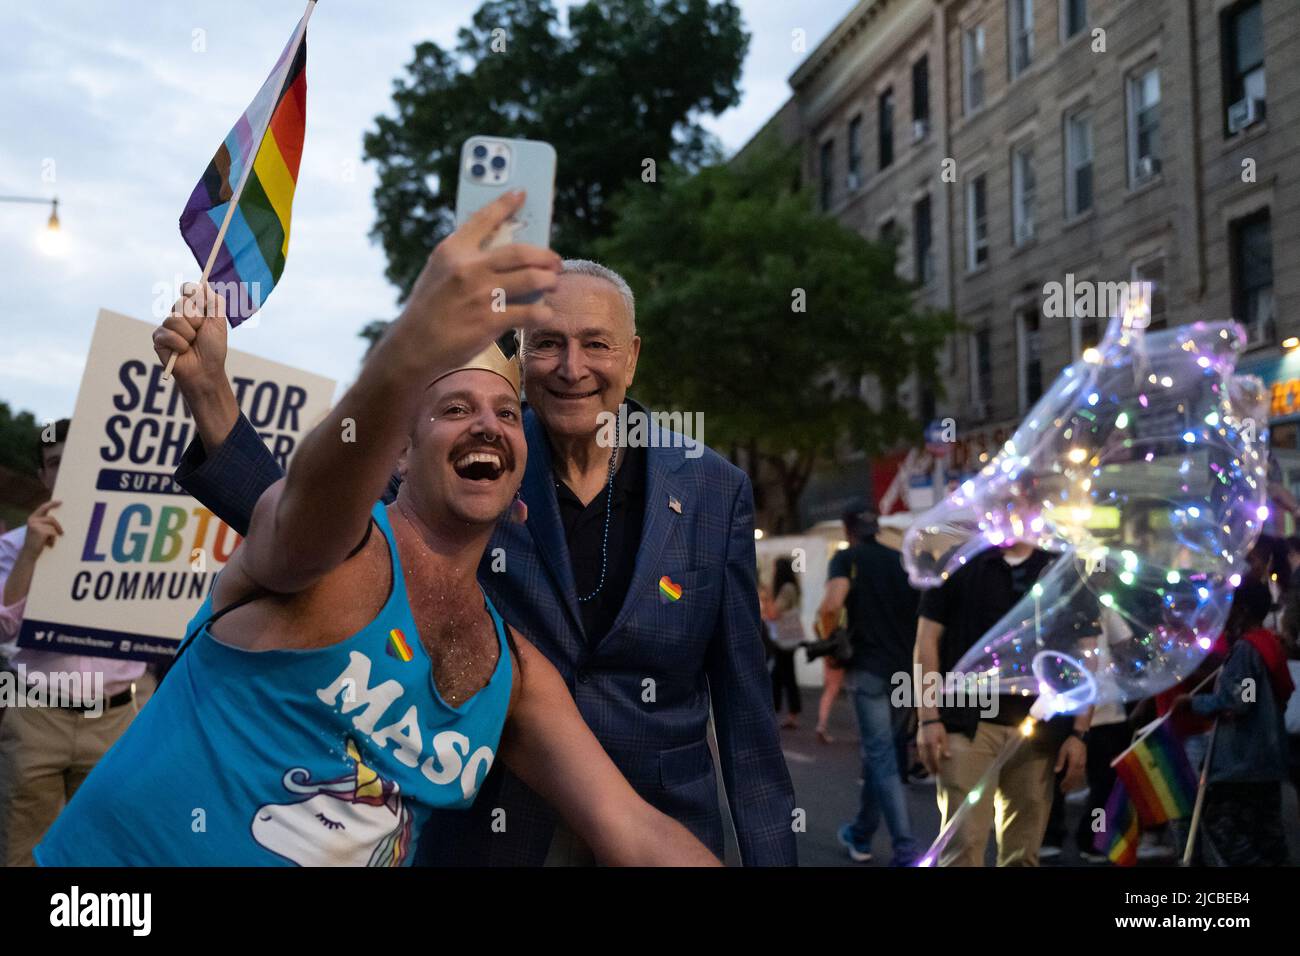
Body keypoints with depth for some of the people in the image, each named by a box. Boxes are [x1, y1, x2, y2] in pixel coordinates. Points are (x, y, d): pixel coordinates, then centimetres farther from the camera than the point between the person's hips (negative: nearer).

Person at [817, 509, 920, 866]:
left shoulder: (847, 558, -2)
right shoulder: (901, 560, 13)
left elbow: (832, 604, -20)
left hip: (869, 669, -5)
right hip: (905, 668, 5)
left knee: (882, 759, -4)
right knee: (878, 753, 18)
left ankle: (906, 851, -11)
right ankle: (860, 835, 30)